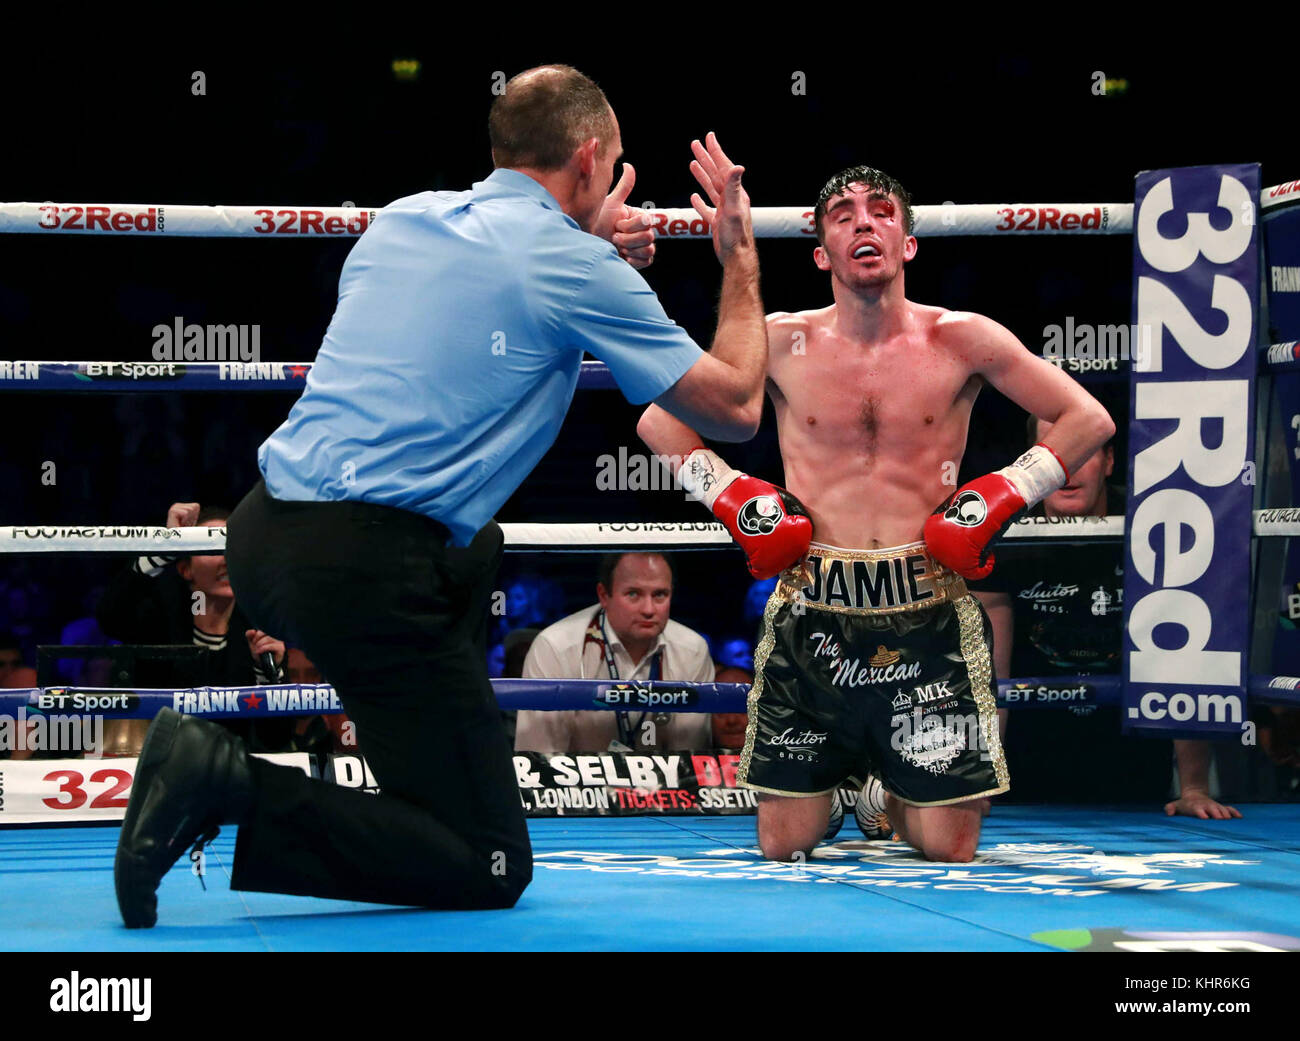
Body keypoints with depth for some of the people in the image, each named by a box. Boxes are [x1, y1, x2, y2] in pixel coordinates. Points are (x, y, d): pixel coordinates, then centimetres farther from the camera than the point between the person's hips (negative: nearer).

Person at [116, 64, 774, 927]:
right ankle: (230, 786, -15)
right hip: (366, 570, -8)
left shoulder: (405, 218, 16)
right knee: (494, 871, -3)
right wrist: (740, 257, 18)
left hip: (265, 533, 8)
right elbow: (736, 409, 4)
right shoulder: (575, 267, -3)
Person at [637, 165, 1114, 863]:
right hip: (812, 614, 1)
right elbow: (660, 422, 13)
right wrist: (731, 497, 1)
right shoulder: (781, 343, 1)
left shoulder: (962, 342, 0)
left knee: (948, 852, -1)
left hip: (928, 614, 0)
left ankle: (890, 796, 33)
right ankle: (834, 790, 38)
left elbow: (1090, 420, 8)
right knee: (783, 849, 4)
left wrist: (1002, 497, -2)